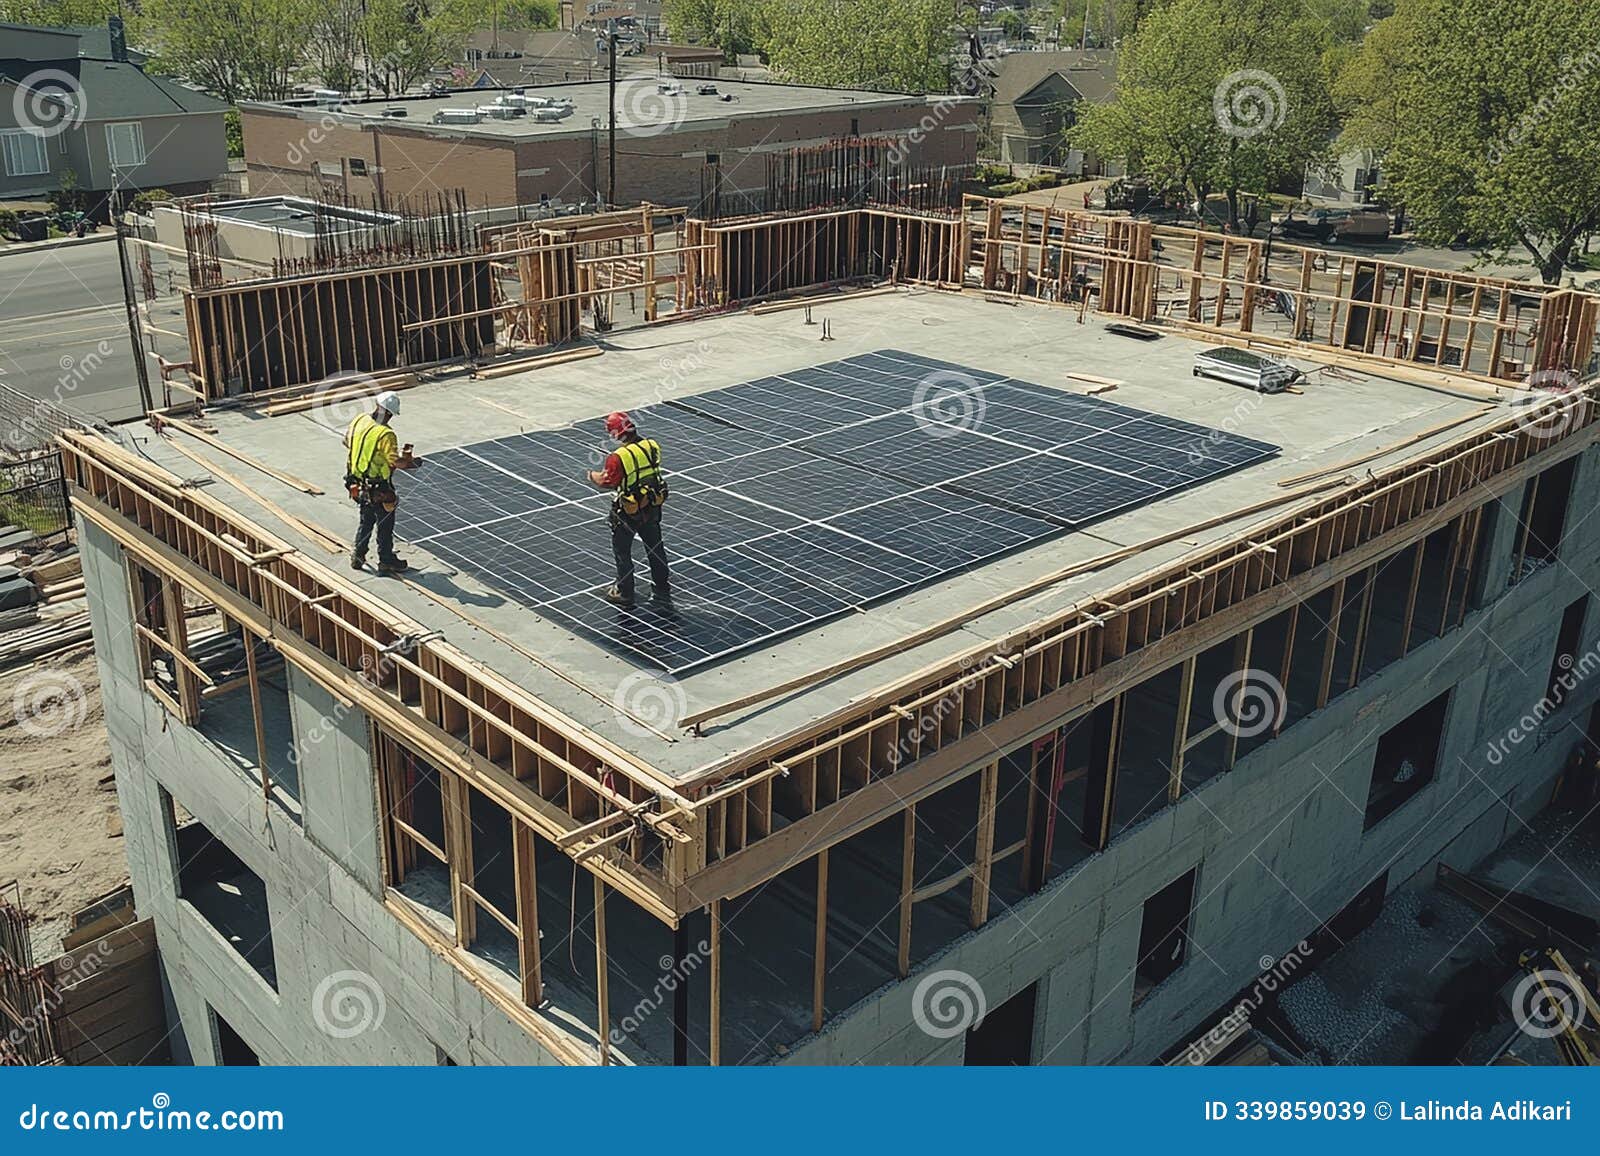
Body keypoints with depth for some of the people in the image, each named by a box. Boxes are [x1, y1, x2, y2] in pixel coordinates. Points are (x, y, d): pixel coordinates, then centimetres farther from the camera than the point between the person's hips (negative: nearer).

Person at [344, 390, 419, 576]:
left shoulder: (359, 420, -5)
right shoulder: (385, 434, -28)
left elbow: (347, 441, 12)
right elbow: (396, 462, -29)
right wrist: (412, 463, -11)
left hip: (358, 482, 7)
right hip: (378, 488, -7)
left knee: (366, 519, 25)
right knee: (385, 523, 11)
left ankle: (358, 556, 32)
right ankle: (386, 561, 24)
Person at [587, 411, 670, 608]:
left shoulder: (618, 458, -25)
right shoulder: (652, 446, -7)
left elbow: (607, 482, -18)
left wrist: (593, 475, 3)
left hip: (628, 512, -5)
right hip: (652, 508, 5)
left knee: (622, 551, 15)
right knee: (655, 549, 19)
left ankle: (624, 593, 25)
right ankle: (662, 591, 29)